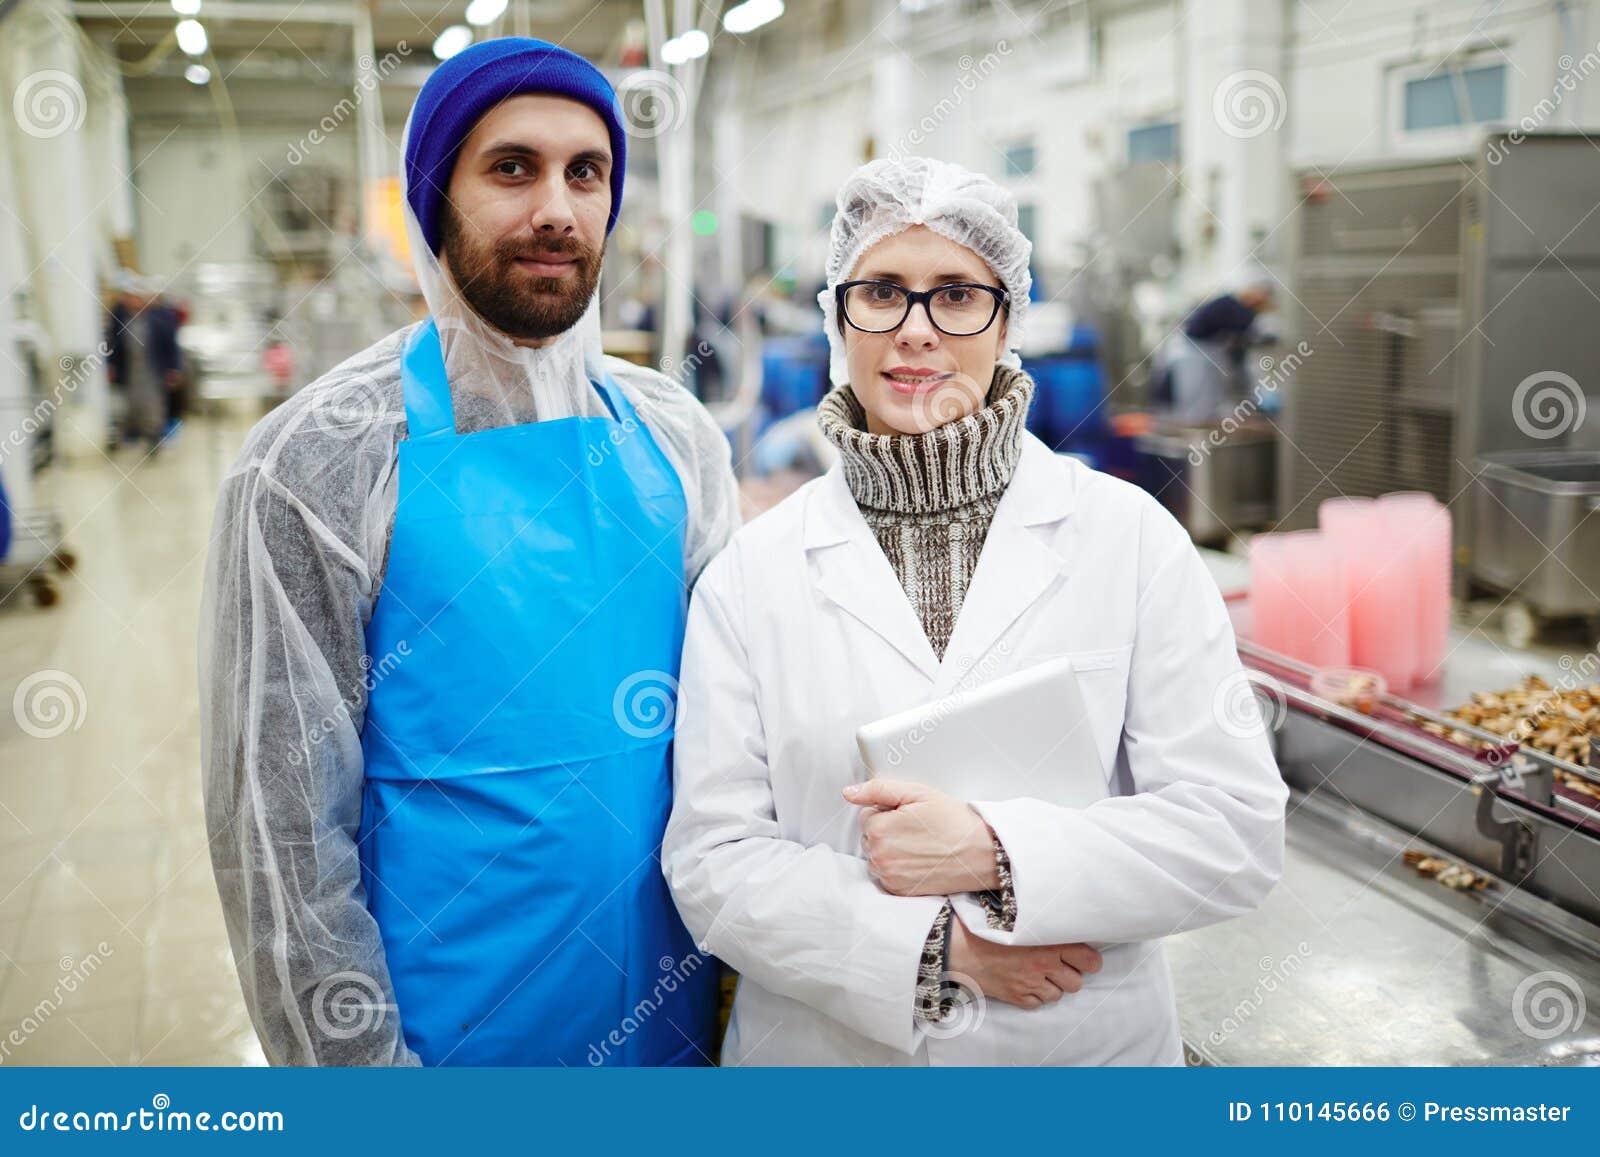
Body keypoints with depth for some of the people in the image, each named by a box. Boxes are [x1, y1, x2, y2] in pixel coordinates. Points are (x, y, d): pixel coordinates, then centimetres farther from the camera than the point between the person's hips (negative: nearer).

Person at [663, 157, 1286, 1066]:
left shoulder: (1131, 535, -8)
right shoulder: (749, 574, -6)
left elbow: (1237, 828, -10)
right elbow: (713, 863, -9)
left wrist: (996, 855, -21)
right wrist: (942, 945, -19)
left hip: (1090, 1044, 0)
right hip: (824, 1046, 0)